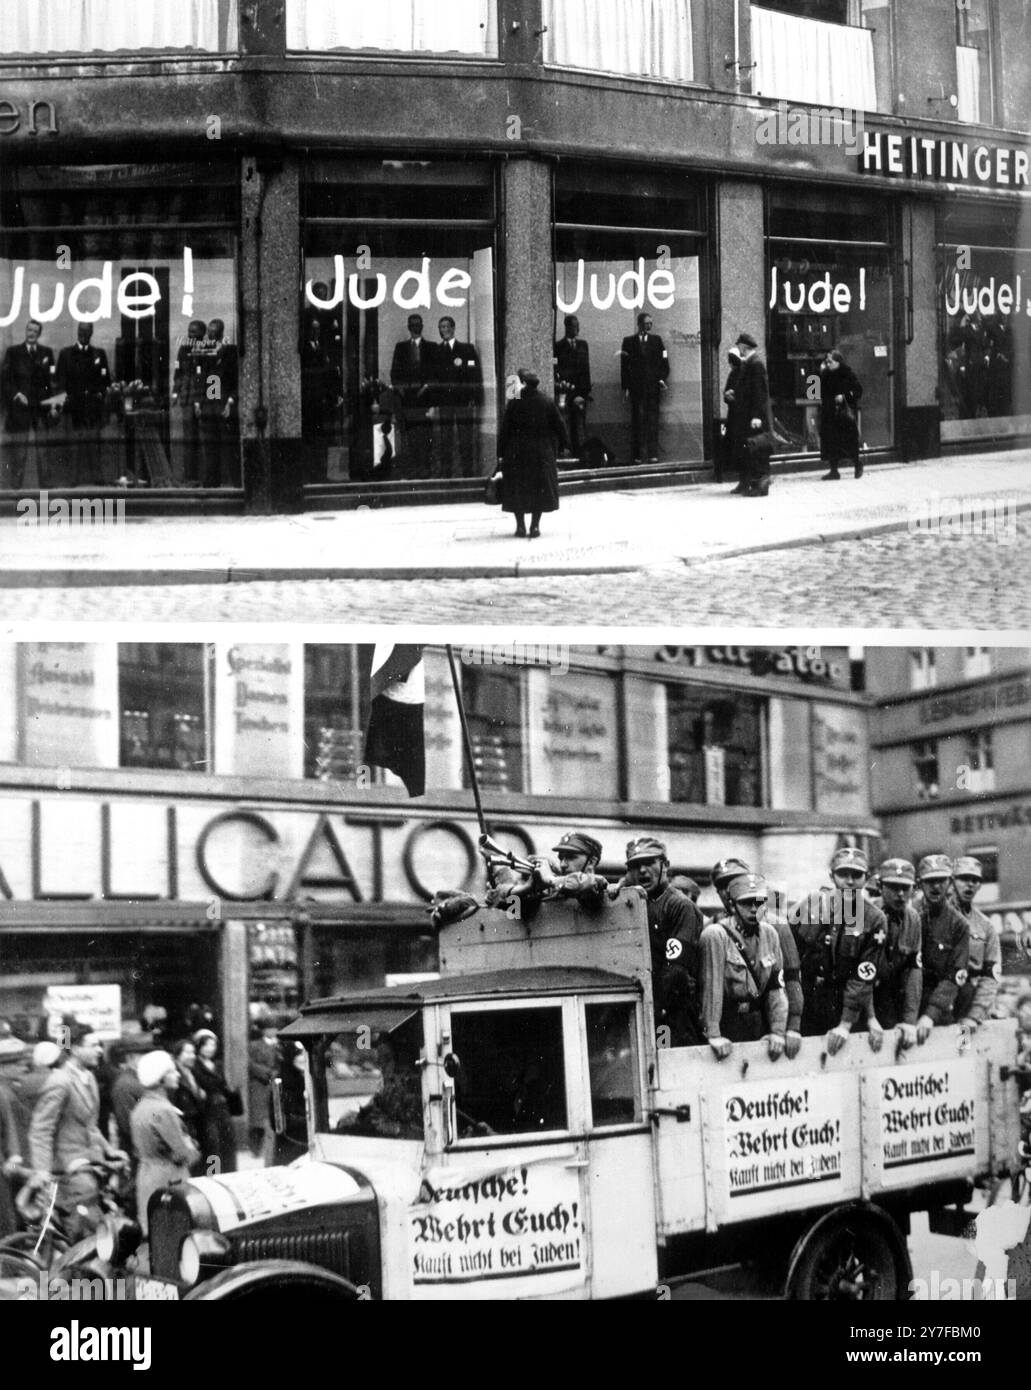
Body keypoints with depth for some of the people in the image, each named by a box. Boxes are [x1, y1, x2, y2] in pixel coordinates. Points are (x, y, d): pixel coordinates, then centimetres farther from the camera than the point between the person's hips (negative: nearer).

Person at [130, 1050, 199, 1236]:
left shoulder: (140, 1107, 10)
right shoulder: (163, 1111, -19)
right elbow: (183, 1154, -19)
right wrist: (192, 1150, 4)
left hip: (145, 1175, 9)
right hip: (167, 1181, -9)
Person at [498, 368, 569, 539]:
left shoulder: (514, 404, -7)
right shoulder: (547, 403, -2)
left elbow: (505, 430, -4)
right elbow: (559, 426, 3)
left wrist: (501, 452, 3)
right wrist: (564, 444, 14)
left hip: (517, 453, -1)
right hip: (542, 453, 1)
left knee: (517, 490, 9)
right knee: (540, 489, 7)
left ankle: (520, 525, 7)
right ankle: (535, 525, 2)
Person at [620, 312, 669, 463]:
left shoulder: (656, 340, 12)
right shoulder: (629, 341, 8)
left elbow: (664, 362, 10)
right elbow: (624, 365, 5)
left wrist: (662, 379, -5)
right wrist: (625, 387, -1)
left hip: (653, 386, 1)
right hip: (636, 387, -1)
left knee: (652, 420, -3)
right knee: (637, 420, -3)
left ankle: (653, 454, -5)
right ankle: (637, 455, -2)